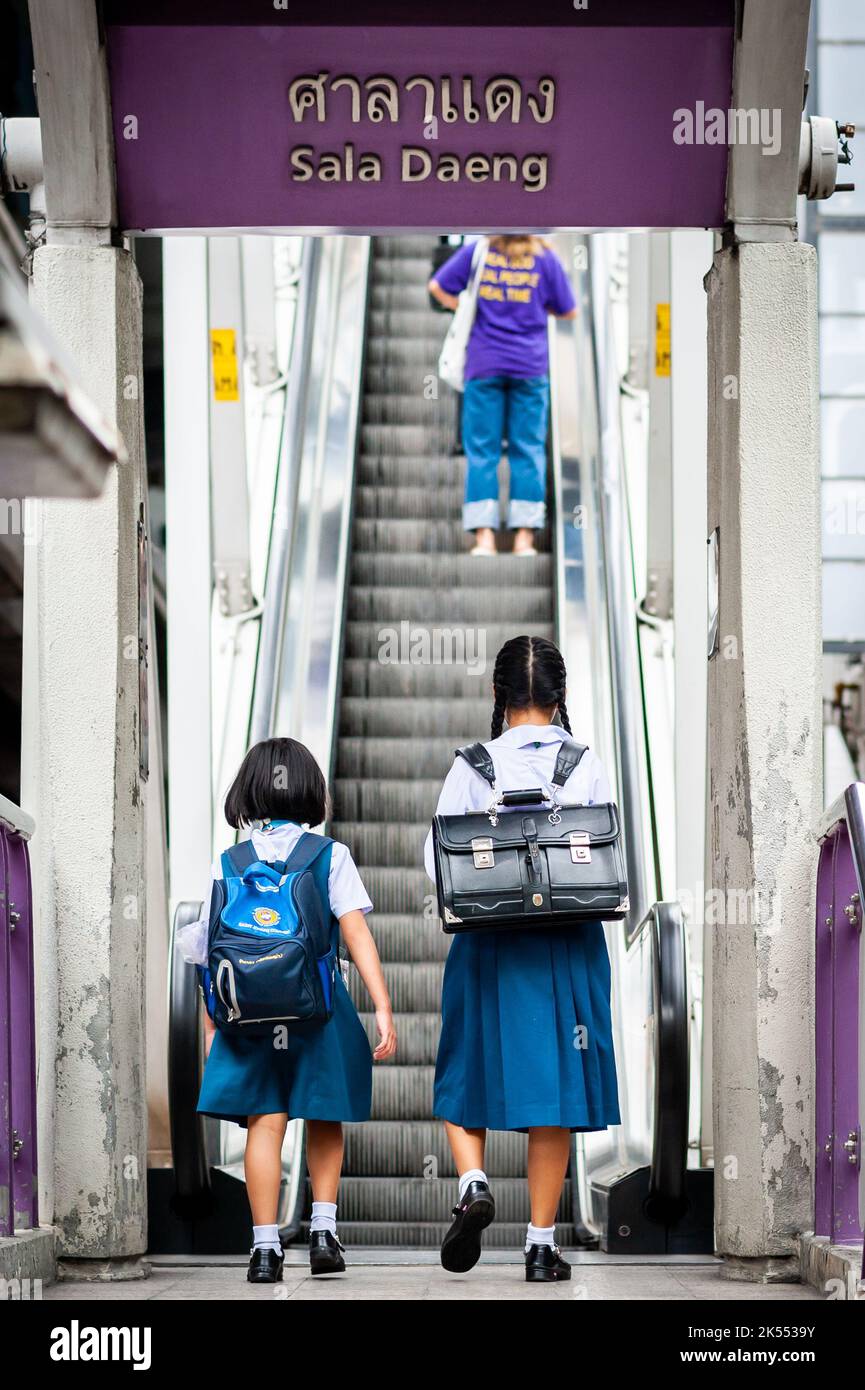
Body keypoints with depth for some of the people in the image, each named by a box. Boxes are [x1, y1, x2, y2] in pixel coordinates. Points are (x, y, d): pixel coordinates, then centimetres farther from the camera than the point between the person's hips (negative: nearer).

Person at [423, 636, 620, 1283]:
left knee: (467, 1076, 16)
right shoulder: (589, 766, -1)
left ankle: (474, 1181, -10)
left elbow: (438, 854, -5)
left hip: (488, 942, 0)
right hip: (569, 943, 0)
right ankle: (542, 1245, 5)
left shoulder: (473, 766, -3)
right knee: (552, 1082, 4)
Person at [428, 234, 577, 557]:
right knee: (528, 450, 4)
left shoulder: (477, 251, 1)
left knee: (482, 450, 3)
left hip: (484, 364, 0)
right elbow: (568, 311, 6)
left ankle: (484, 536, -4)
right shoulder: (545, 257, 1)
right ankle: (524, 537, 0)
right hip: (530, 366, 0)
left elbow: (437, 287, 1)